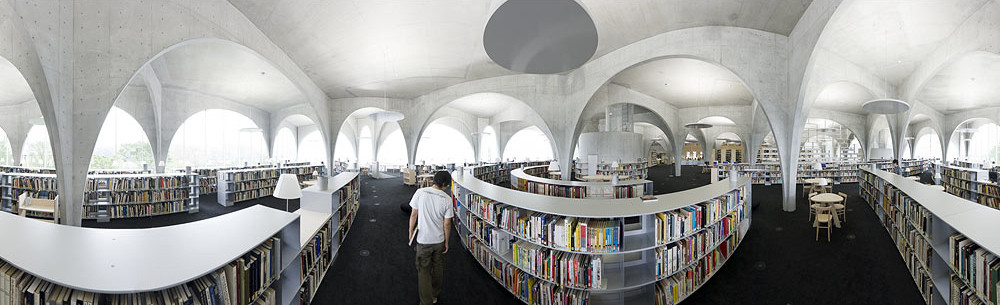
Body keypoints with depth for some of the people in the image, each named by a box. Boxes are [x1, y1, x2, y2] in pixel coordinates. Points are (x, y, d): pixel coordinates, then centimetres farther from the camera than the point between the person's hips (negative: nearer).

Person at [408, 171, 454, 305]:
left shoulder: (420, 193, -14)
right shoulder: (447, 199, -12)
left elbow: (413, 214, -7)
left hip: (423, 240, -1)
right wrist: (446, 242, 6)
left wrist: (411, 232, 9)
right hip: (439, 240, 2)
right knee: (438, 268, 20)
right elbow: (447, 224, -7)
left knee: (423, 270, 10)